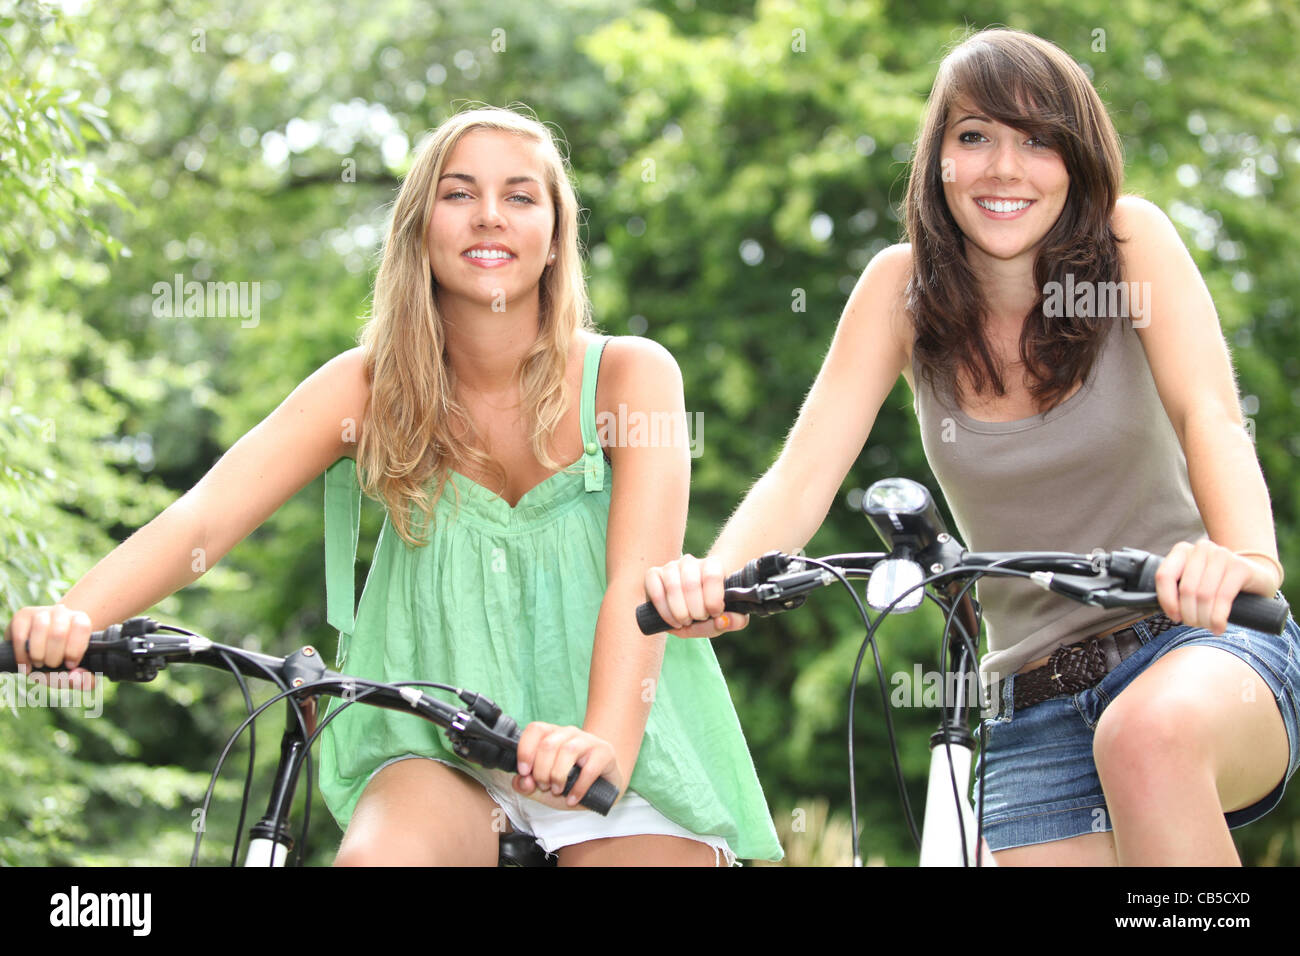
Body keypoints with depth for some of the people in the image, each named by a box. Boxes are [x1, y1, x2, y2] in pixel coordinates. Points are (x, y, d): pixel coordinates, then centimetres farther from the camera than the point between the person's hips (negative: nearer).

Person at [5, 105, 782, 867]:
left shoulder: (628, 373, -6)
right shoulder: (368, 386, -2)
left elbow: (641, 576, -20)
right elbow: (201, 519, -14)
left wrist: (602, 742, -39)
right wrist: (70, 617, -34)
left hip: (630, 758, 1)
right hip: (435, 747, 0)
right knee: (378, 857, -31)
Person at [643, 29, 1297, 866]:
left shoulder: (1129, 239, -7)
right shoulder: (904, 286, -1)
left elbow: (1211, 416, -21)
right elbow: (803, 474, -10)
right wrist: (715, 575, -33)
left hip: (1200, 643, -3)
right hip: (1035, 710, 3)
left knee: (1149, 734, -36)